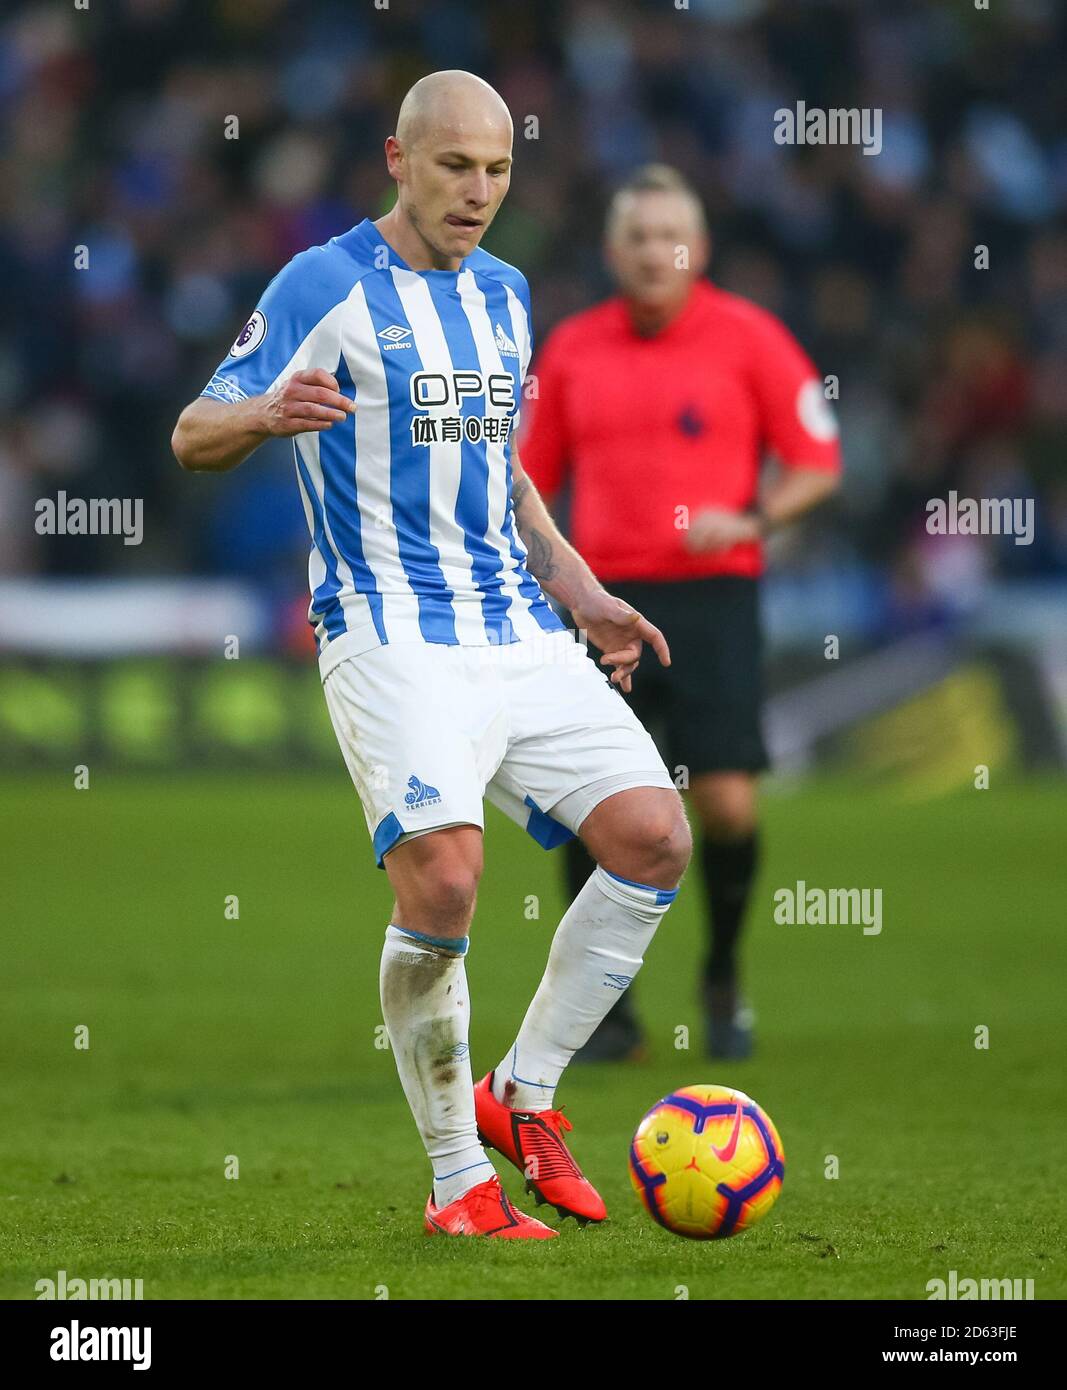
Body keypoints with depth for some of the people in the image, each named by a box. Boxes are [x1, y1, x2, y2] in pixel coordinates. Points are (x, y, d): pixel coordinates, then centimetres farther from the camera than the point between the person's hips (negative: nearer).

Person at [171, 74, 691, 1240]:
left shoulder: (503, 294, 16)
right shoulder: (324, 287, -3)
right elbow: (193, 437, -4)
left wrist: (583, 595, 20)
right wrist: (270, 414, -26)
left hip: (518, 632, 7)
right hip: (390, 634, -7)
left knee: (654, 837, -8)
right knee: (441, 879, -23)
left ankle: (521, 1096, 8)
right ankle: (457, 1179, -7)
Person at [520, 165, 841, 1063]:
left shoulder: (747, 338, 0)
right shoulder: (573, 348, 9)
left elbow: (818, 464, 1)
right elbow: (533, 475, 17)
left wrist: (751, 520, -16)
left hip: (712, 594, -2)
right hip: (607, 598, 2)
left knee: (727, 803, -10)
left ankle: (724, 980, 16)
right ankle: (606, 1010, 8)